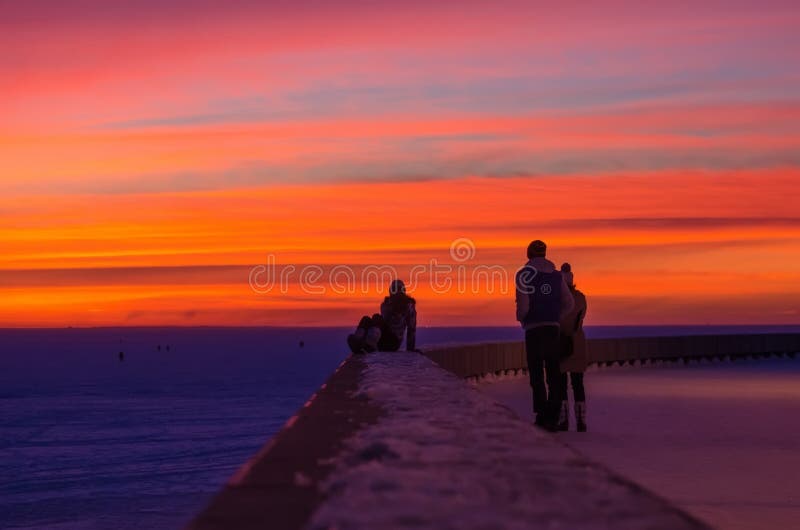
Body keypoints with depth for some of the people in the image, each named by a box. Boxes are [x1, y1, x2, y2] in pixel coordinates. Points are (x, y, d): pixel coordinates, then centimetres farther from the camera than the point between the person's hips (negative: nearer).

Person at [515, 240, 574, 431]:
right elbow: (569, 303, 11)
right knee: (553, 373, 7)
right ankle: (553, 417, 5)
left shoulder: (524, 274, -3)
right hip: (553, 328, 4)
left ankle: (542, 414, -6)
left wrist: (521, 319, 8)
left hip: (533, 329, -4)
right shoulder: (556, 275, 13)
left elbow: (523, 304, -12)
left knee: (536, 373, 0)